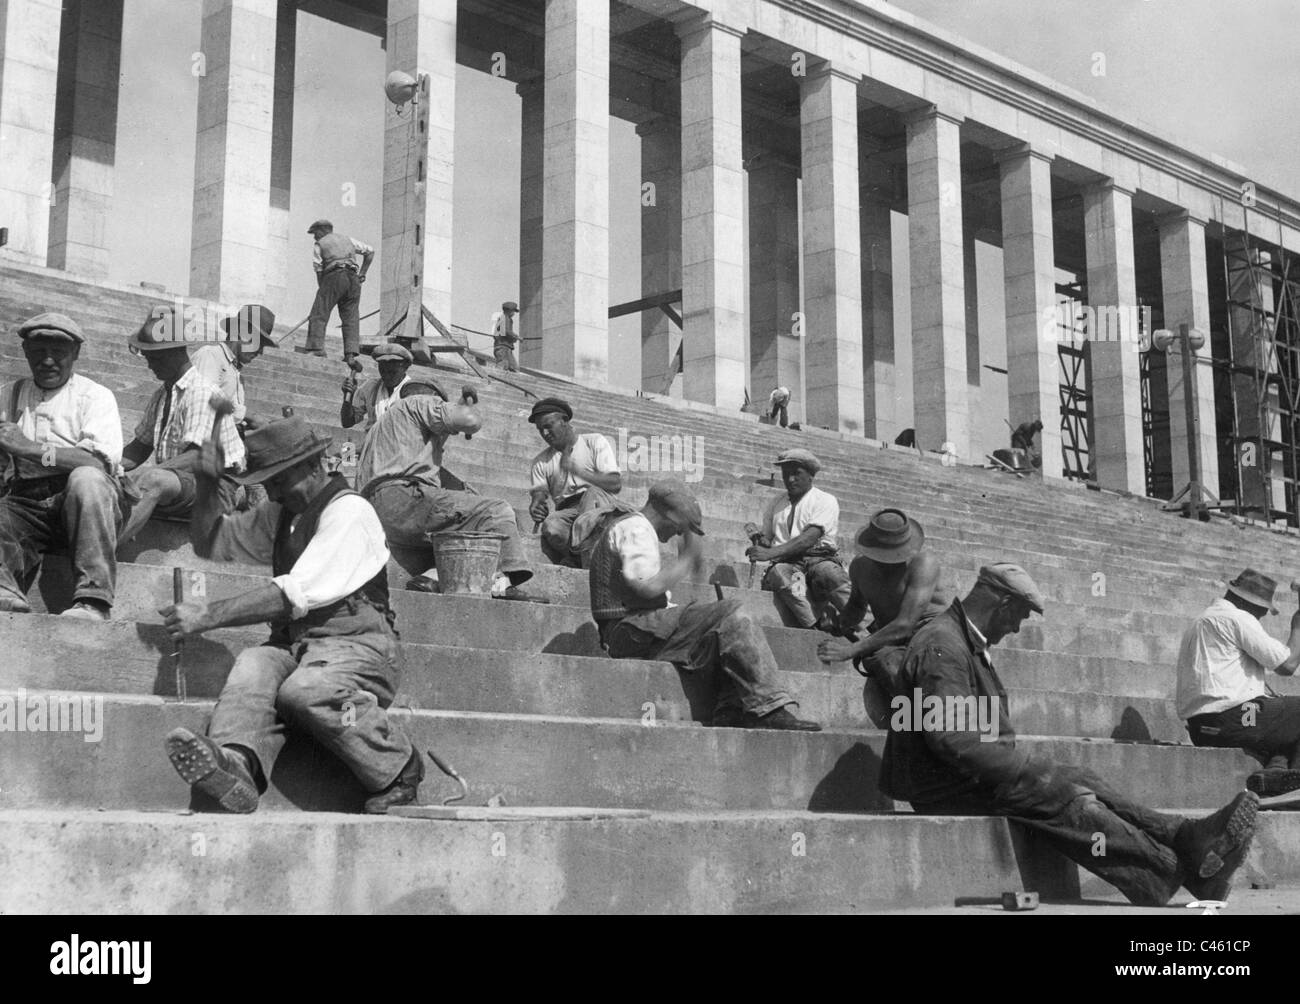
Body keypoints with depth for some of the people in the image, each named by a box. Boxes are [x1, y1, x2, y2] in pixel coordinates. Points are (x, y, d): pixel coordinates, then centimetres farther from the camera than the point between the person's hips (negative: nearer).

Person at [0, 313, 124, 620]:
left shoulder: (95, 396, 9)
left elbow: (99, 462, -9)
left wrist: (28, 448, -14)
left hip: (80, 503, -3)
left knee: (86, 479, -35)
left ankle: (93, 601, -40)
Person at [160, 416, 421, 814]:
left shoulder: (350, 512, -7)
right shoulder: (281, 514, 21)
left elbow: (297, 595, -17)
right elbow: (209, 543, 30)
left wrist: (211, 615, -17)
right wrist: (208, 486, 11)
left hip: (355, 643, -6)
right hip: (293, 643, 6)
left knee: (305, 690, -36)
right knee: (252, 667, -27)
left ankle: (401, 774, -19)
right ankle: (235, 764, -54)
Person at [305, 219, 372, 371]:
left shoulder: (319, 245, 14)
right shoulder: (348, 240, 27)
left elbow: (319, 270, 6)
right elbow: (370, 251, 25)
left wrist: (322, 291, 9)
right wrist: (362, 274, 21)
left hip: (334, 276, -5)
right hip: (353, 278, 5)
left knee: (319, 315, -5)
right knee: (351, 318, 2)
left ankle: (315, 349, -20)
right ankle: (351, 354, -12)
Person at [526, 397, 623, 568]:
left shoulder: (594, 442, 10)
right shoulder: (541, 461, 20)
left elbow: (616, 484, -4)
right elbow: (538, 493, 7)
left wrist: (577, 470, -15)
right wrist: (536, 508, -19)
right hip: (566, 513, 1)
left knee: (592, 491, -36)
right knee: (550, 526, -34)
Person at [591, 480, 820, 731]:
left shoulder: (626, 526, 28)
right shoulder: (635, 528, -6)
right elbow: (649, 587, -20)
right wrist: (687, 559, -8)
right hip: (631, 632, -11)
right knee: (731, 616, -19)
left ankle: (731, 714, -9)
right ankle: (770, 709, -23)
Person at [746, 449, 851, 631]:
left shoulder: (825, 501, 7)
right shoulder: (777, 503, 26)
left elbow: (809, 538, -9)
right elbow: (766, 537, 26)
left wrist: (771, 553, -19)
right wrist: (761, 542, -1)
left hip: (819, 558, -2)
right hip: (785, 563, 2)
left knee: (830, 573, -39)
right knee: (779, 573, -36)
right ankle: (817, 628, -46)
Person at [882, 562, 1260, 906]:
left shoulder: (968, 642, 19)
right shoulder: (941, 645, -18)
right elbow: (951, 737, -27)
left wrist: (1024, 765, 5)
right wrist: (1026, 772, -22)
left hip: (977, 775, 10)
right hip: (947, 789, -10)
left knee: (1080, 783, -7)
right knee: (1067, 801, -21)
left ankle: (1185, 836, -19)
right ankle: (1178, 871, -22)